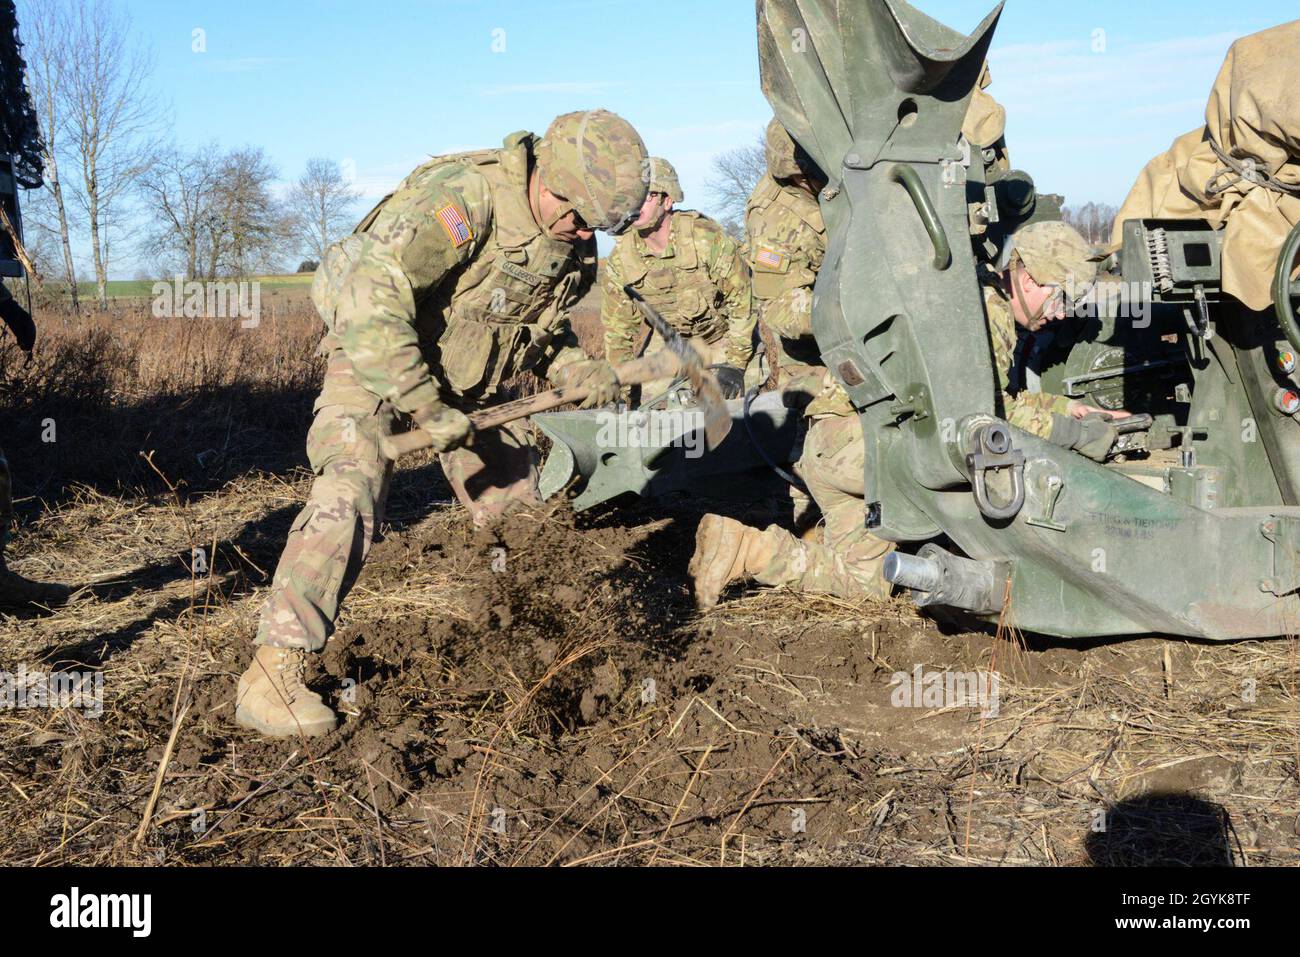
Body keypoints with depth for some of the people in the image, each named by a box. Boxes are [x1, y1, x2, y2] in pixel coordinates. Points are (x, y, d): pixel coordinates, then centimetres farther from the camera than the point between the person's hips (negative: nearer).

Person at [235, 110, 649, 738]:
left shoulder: (572, 244, -4)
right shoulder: (461, 199, -31)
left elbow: (543, 329, 12)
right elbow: (370, 299, -35)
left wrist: (575, 369, -9)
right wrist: (427, 409, -33)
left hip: (470, 379, 8)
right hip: (377, 361, -7)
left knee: (517, 505, 9)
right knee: (350, 497, -24)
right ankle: (270, 675, -22)